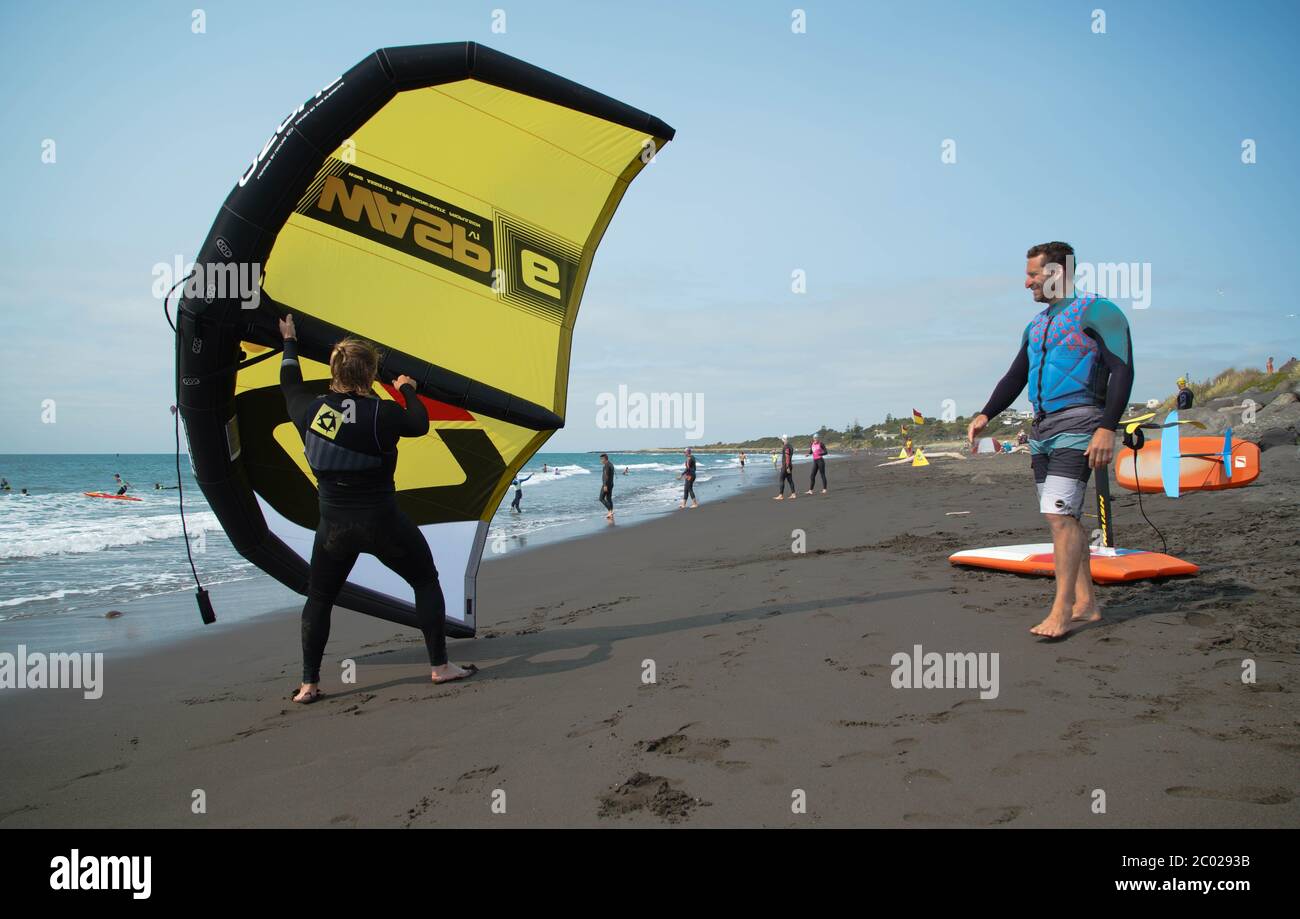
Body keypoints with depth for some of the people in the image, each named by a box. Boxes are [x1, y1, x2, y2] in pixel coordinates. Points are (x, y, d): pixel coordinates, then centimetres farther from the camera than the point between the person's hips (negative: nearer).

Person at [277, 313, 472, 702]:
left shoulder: (311, 409, -2)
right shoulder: (381, 413, -14)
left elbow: (290, 385, 20)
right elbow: (420, 424, 3)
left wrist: (289, 341, 35)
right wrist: (408, 390, 20)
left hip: (334, 526, 4)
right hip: (382, 522, -3)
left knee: (319, 599, 18)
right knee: (426, 581, 14)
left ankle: (309, 684, 17)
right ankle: (440, 666, 14)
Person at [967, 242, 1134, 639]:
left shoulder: (1096, 312, -4)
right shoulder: (1036, 324, 20)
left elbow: (1122, 371, -11)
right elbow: (1015, 377, 22)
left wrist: (1107, 428, -21)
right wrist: (985, 415, 7)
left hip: (1076, 426, -8)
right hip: (1041, 428, 8)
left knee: (1059, 514, -16)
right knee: (1064, 516, 8)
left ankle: (1062, 610, -12)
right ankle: (1086, 602, 15)